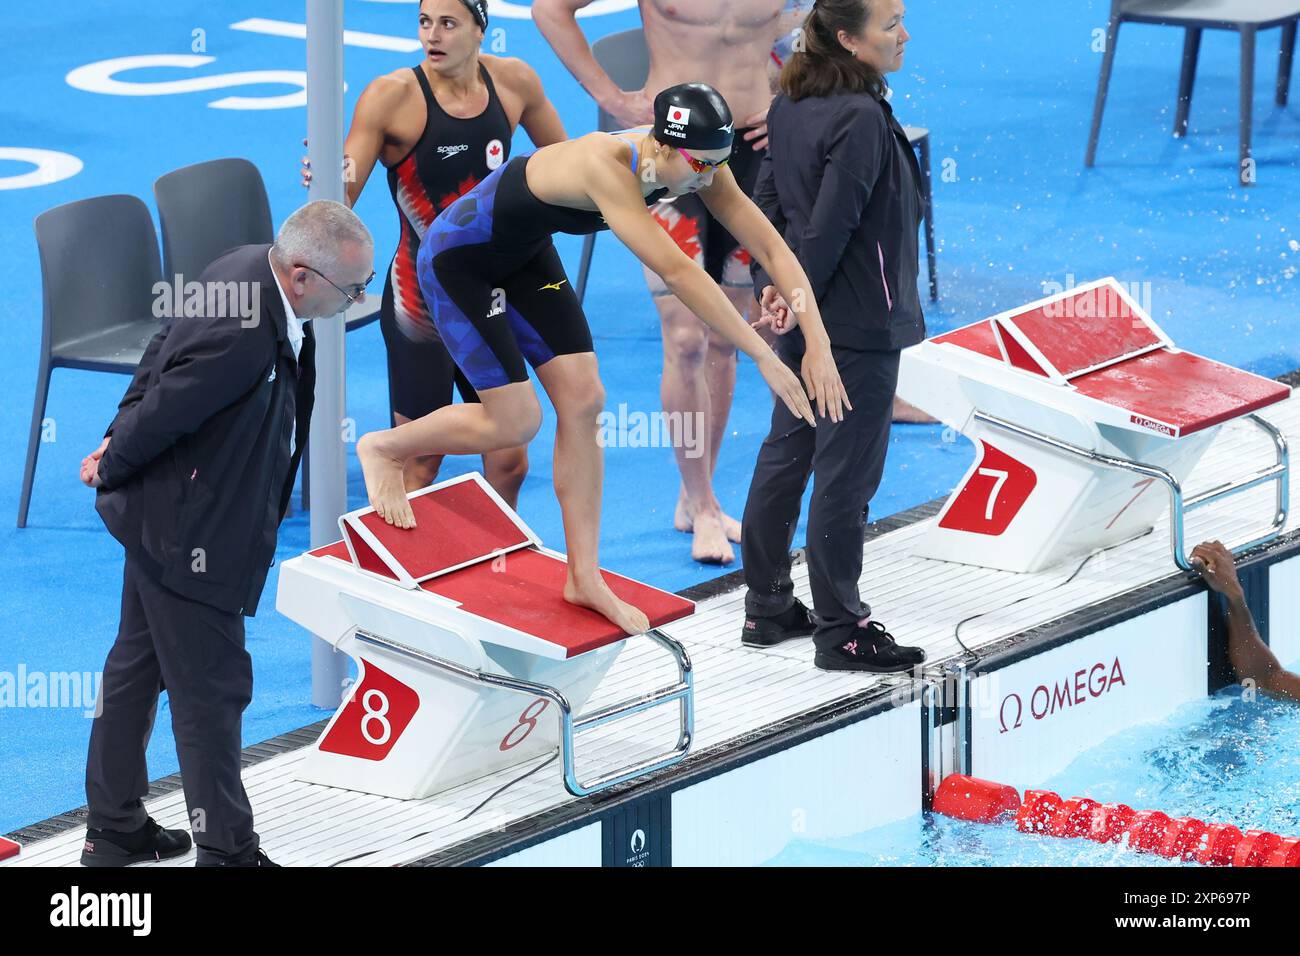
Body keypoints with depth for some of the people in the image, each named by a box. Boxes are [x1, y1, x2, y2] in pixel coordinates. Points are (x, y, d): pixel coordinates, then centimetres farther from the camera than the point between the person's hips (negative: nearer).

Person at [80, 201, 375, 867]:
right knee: (211, 690, 2)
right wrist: (112, 470, -6)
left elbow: (165, 349, 8)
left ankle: (113, 830, 35)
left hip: (162, 514, 10)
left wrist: (118, 445, 13)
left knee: (138, 664, 21)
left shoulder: (250, 268, -4)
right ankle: (225, 850, 14)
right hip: (186, 531, -10)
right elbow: (162, 412, -25)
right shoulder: (243, 338, -35)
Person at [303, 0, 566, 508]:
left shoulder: (513, 81, 1)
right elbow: (343, 193, -18)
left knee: (508, 462, 8)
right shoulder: (393, 95, -13)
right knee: (422, 462, -3)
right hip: (420, 302, -5)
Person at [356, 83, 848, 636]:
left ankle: (584, 579, 8)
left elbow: (770, 248, -17)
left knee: (582, 401, 0)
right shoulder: (607, 167, -40)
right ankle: (383, 449, 20)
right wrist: (764, 358, -44)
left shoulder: (698, 166, -17)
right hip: (458, 260, -8)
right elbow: (677, 272, -44)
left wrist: (818, 343, -28)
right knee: (514, 422, -7)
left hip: (524, 256, 8)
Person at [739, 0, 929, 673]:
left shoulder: (790, 106, 6)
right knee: (846, 473, -1)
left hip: (806, 321, 9)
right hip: (858, 323, -9)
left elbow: (768, 200, 10)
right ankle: (840, 631, 7)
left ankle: (766, 609, 26)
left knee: (784, 457, 17)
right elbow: (831, 224, -23)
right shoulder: (862, 117, -22)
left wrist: (772, 283, 9)